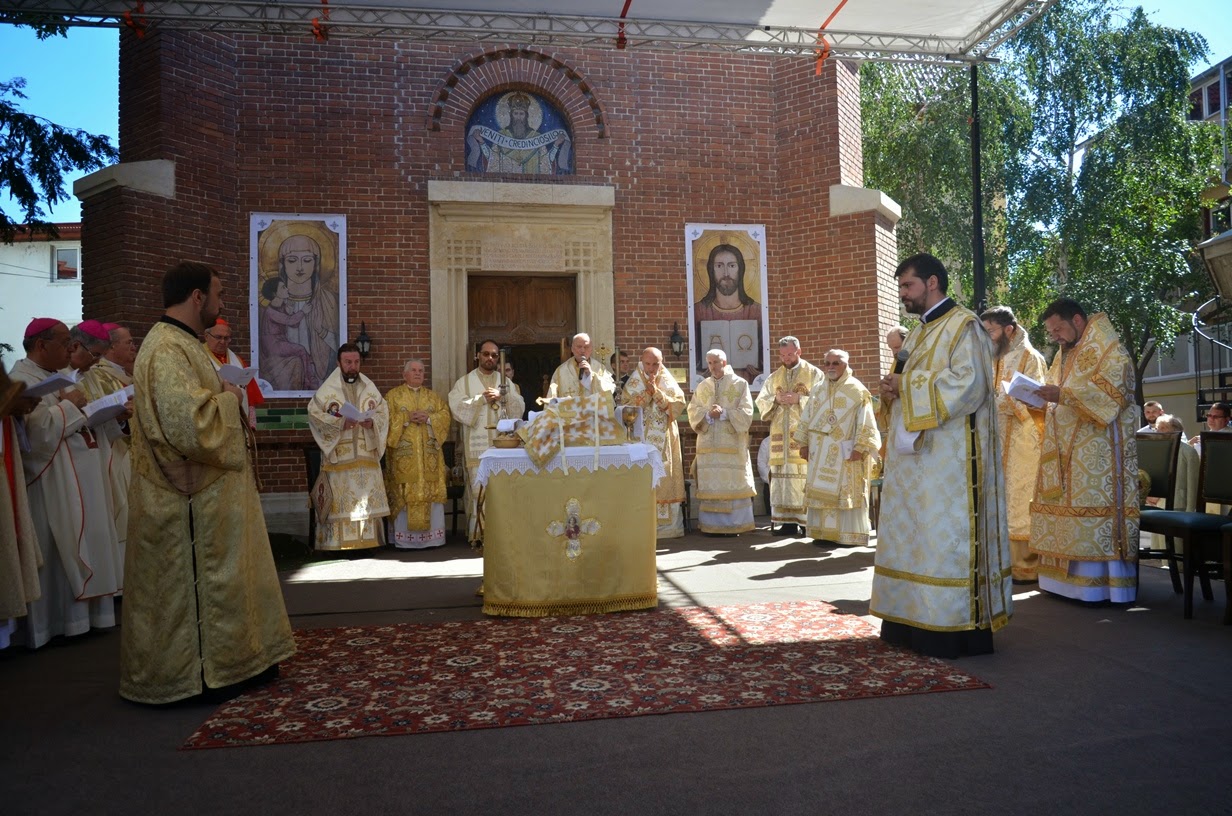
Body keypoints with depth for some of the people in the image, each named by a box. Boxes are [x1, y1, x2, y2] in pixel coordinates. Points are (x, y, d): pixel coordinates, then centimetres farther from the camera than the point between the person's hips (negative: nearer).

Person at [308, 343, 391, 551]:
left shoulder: (369, 387, 12)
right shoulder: (328, 389, 0)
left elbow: (383, 411, 11)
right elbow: (314, 413, -5)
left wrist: (372, 422, -11)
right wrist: (340, 422, -18)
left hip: (366, 455, 4)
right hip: (339, 455, -4)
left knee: (367, 499, 4)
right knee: (340, 501, -6)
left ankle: (367, 540, 10)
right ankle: (339, 544, -3)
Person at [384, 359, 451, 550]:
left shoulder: (432, 395, 17)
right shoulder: (393, 396, 8)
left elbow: (445, 415, 6)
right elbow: (387, 419, -2)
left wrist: (429, 418, -10)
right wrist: (406, 419, -14)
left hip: (429, 454, 3)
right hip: (404, 454, -3)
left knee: (431, 491, 0)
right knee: (404, 493, -5)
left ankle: (431, 534, 5)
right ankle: (404, 537, -1)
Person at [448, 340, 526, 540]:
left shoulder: (506, 382, 17)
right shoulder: (464, 382, 9)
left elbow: (519, 407, 7)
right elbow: (457, 407, -6)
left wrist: (503, 397, -8)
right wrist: (482, 398, -8)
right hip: (477, 445, -2)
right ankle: (478, 533, -1)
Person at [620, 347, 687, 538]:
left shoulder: (668, 381, 7)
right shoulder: (633, 382, 4)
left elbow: (679, 404, -4)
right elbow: (626, 407, -6)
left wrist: (657, 393, -13)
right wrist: (646, 394, -13)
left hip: (665, 439, 1)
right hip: (641, 439, -1)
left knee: (665, 480, 0)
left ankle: (667, 526, 5)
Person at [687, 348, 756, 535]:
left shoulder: (740, 384, 3)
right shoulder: (702, 386, 12)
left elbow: (746, 413, -4)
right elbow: (693, 412, 6)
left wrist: (724, 413, -16)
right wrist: (708, 414, -13)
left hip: (733, 444, -3)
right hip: (708, 445, 3)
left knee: (732, 483, -3)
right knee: (710, 484, 2)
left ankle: (734, 525, 3)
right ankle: (712, 525, 6)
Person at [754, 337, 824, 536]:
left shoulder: (814, 373, 5)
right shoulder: (774, 377, 18)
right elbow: (761, 401, 14)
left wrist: (799, 398, -14)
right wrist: (776, 399, -6)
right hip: (781, 436, 4)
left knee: (806, 476, -9)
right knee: (784, 476, 0)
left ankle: (809, 522, -7)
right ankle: (788, 521, 2)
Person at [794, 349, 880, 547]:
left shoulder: (857, 390, -4)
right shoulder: (817, 389, 12)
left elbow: (866, 423, -8)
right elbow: (806, 419, 14)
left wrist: (860, 447, -15)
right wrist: (803, 444, 9)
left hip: (846, 453, -5)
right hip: (820, 452, 5)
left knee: (846, 493, -2)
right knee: (822, 492, 5)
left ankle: (850, 534, 3)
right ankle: (824, 532, 10)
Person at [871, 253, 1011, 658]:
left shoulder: (963, 326, -6)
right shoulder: (918, 334, 20)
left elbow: (969, 385, -19)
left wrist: (907, 386, -15)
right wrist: (893, 390, 2)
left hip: (947, 456, -9)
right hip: (914, 451, 9)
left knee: (945, 535, -7)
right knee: (914, 533, 9)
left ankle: (956, 626, 0)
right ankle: (915, 621, 16)